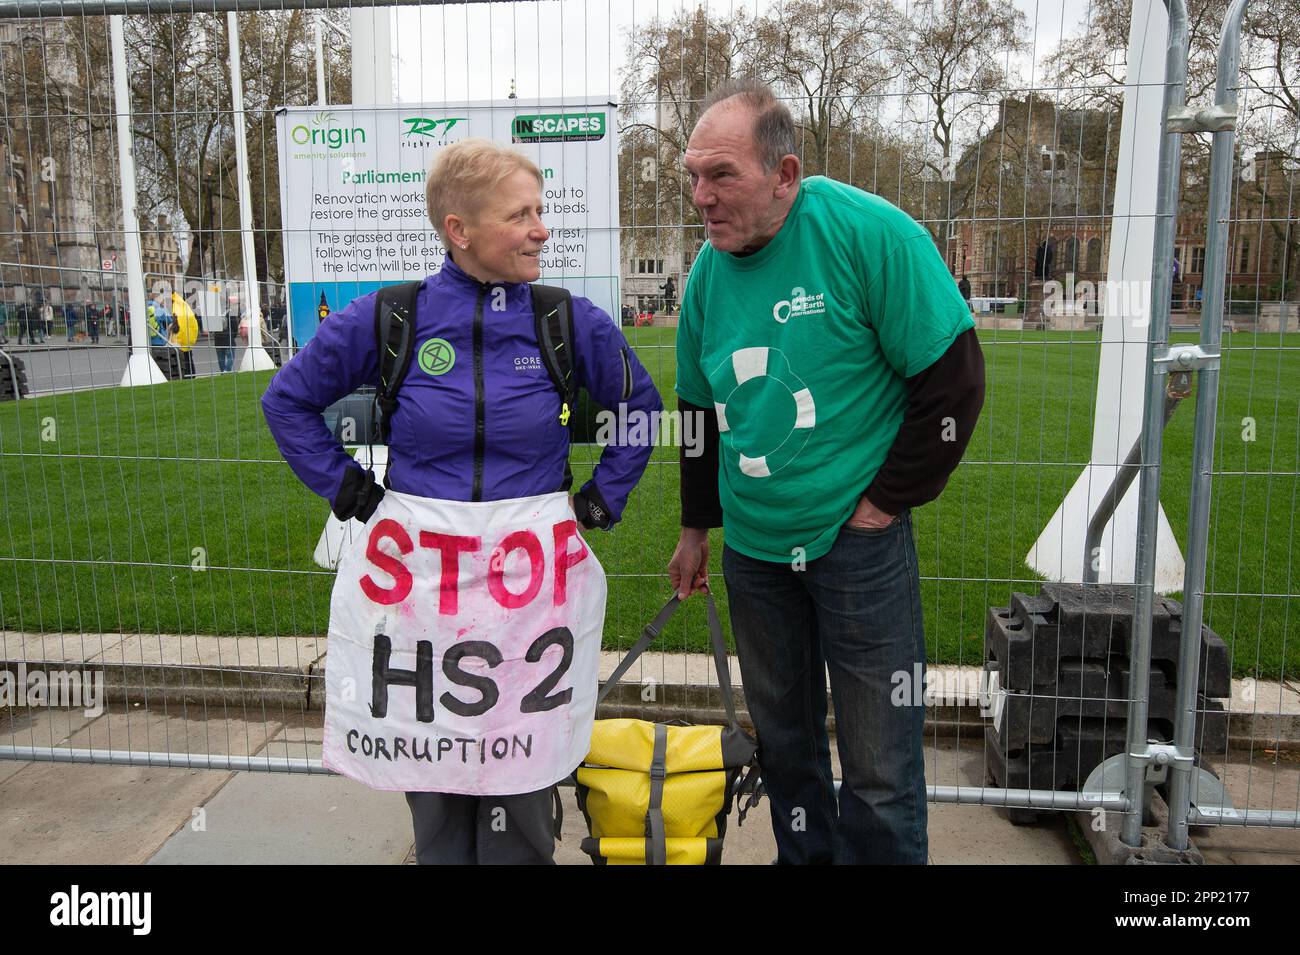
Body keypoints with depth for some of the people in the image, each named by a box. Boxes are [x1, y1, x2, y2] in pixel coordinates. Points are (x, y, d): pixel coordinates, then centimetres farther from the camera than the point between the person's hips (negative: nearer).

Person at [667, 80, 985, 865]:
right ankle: (804, 854, 41)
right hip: (752, 548, 6)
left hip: (857, 540, -5)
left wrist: (887, 502, -11)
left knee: (879, 766, 4)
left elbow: (954, 379, -12)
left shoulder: (871, 234, -15)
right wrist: (697, 527, 17)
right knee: (784, 739, 19)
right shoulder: (709, 269, 3)